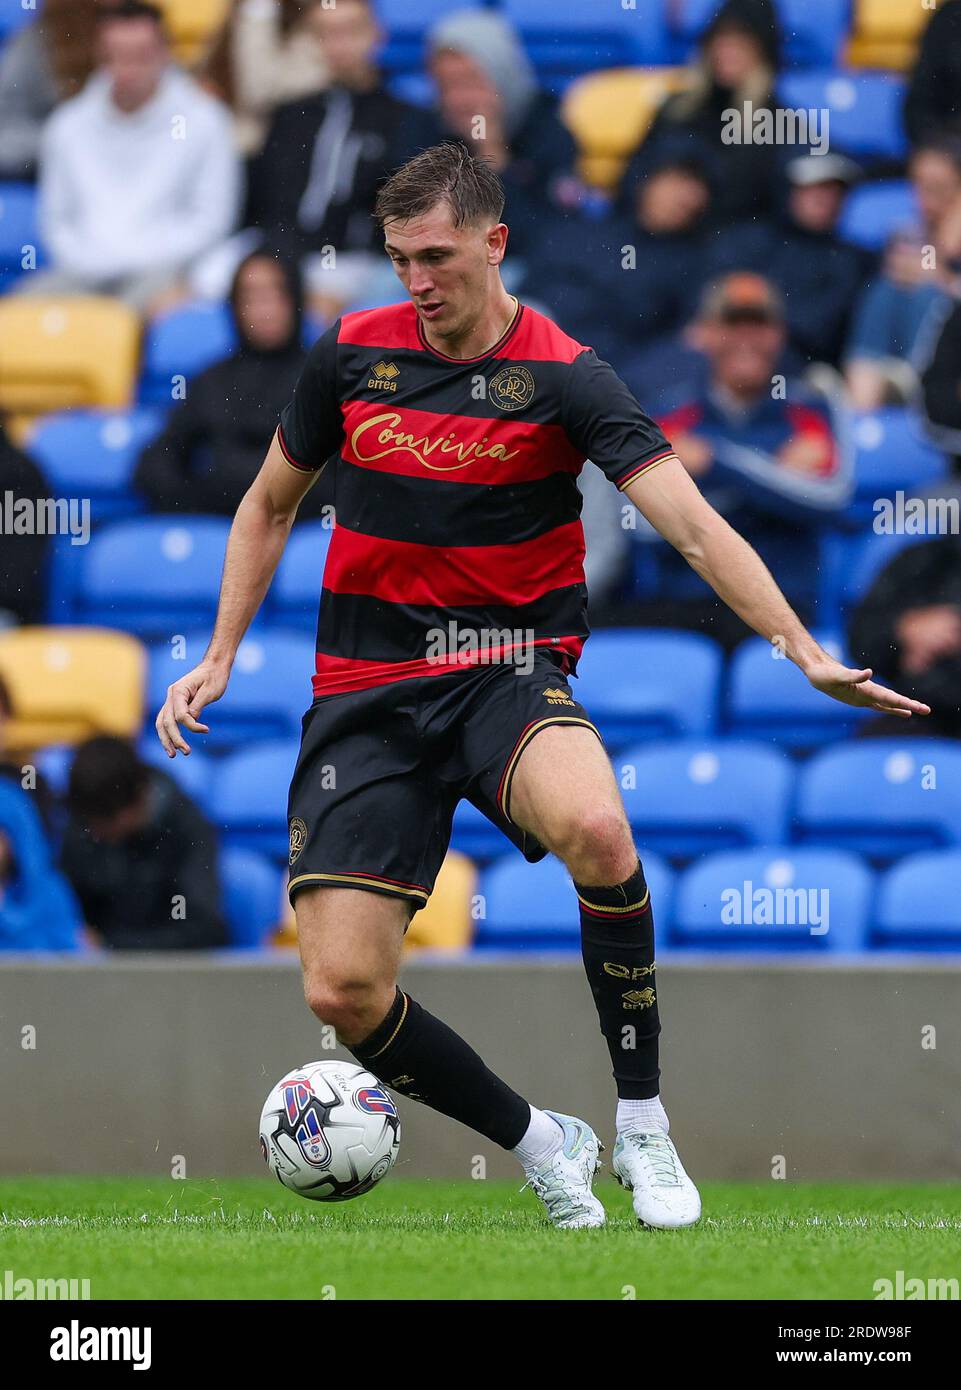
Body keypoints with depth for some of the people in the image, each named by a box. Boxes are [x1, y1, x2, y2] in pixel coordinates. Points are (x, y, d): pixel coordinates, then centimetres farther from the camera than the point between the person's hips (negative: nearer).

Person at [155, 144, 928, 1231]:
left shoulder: (564, 376, -8)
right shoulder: (351, 354, 2)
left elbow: (691, 522, -16)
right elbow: (270, 503, 18)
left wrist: (803, 651, -27)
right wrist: (220, 655, 10)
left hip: (510, 673, -3)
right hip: (364, 693, 3)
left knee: (596, 829, -37)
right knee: (343, 989, -12)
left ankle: (643, 1128, -19)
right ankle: (538, 1144, 13)